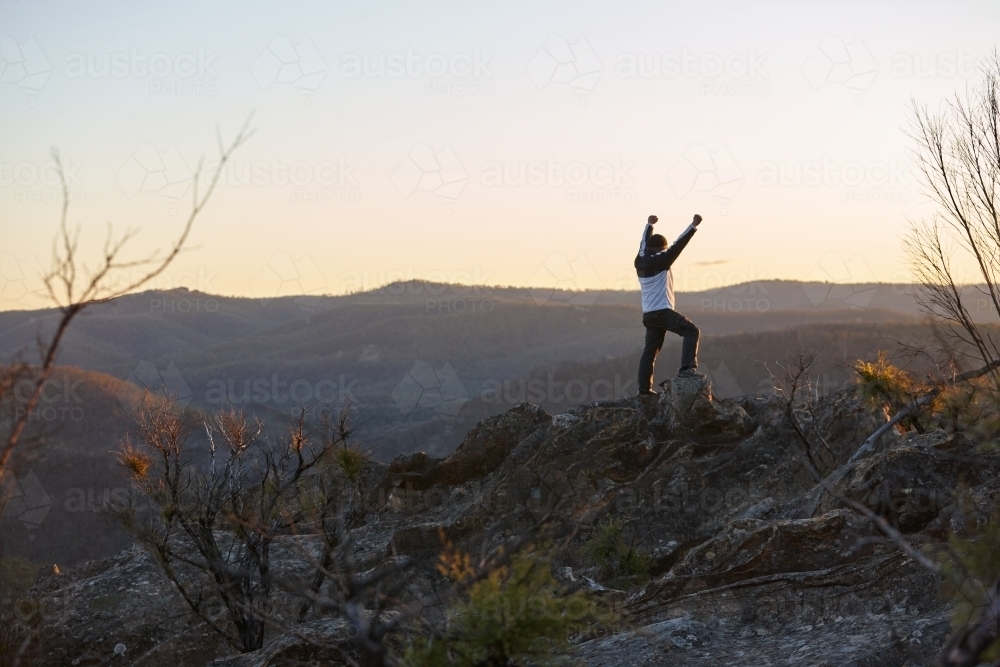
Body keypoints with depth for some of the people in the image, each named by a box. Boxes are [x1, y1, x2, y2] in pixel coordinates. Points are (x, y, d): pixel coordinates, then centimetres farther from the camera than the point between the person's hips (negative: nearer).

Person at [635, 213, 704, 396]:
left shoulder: (641, 262, 11)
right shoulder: (659, 261, -9)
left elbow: (644, 245, 30)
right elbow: (677, 246, -13)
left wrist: (649, 225, 44)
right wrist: (694, 225, -13)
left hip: (649, 314, 8)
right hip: (662, 311, -8)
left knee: (650, 351, 11)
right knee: (691, 331, -13)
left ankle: (644, 388, 10)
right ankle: (687, 368, -28)